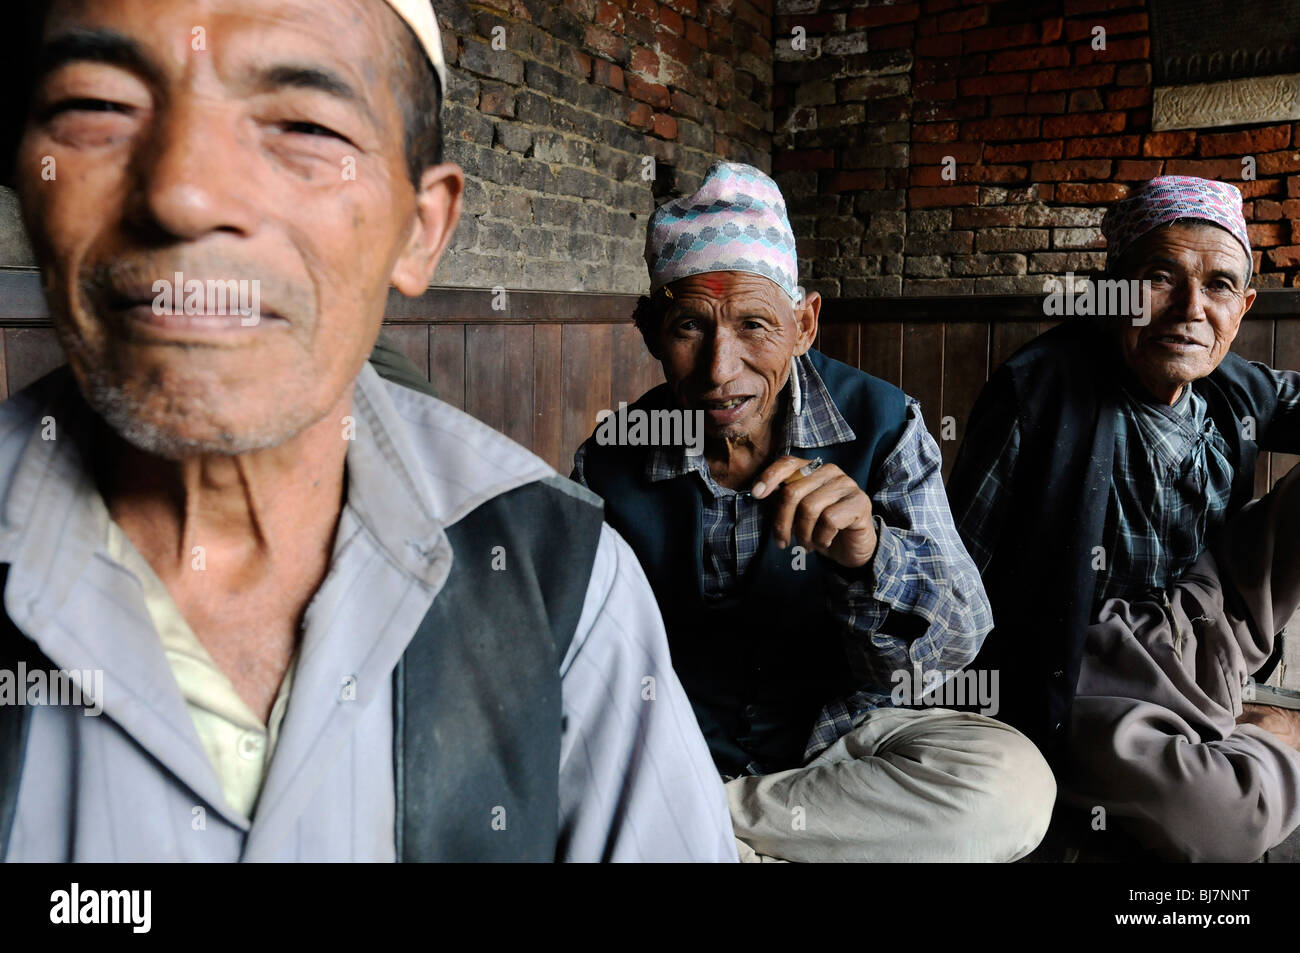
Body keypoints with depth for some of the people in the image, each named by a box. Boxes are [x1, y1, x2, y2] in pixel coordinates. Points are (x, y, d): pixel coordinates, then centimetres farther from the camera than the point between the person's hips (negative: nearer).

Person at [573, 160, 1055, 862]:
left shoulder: (881, 426, -11)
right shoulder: (608, 467, -9)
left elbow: (956, 644, -16)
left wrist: (868, 556, -37)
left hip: (843, 731, 2)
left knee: (1013, 788, -29)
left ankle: (711, 819, -15)